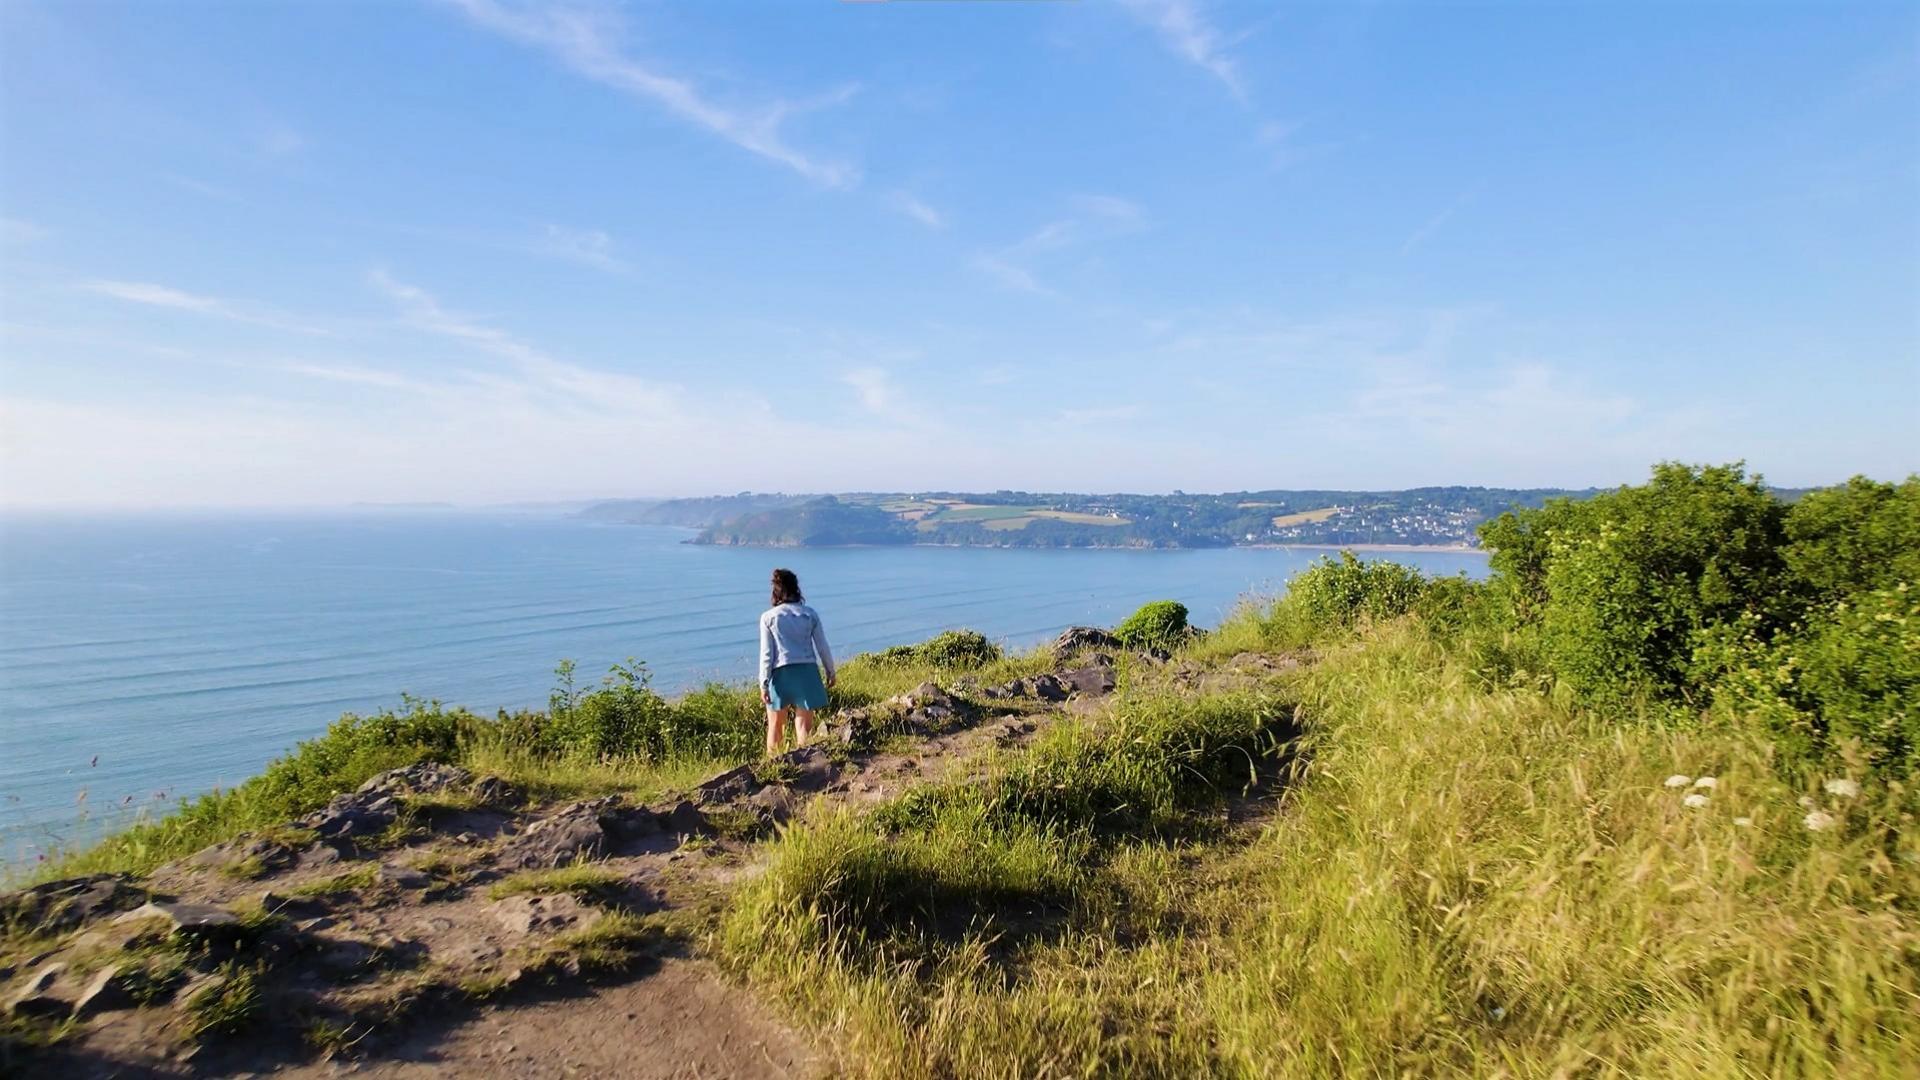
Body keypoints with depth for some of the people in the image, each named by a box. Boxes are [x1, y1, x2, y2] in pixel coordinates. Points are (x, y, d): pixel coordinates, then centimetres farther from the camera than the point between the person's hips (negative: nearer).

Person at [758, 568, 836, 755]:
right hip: (806, 671, 1)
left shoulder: (768, 617, -1)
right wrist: (830, 672, 18)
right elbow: (822, 647, 6)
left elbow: (766, 653, -4)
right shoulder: (810, 614, 4)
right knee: (805, 724, 5)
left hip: (780, 672, -1)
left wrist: (763, 684, -1)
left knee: (775, 725, 13)